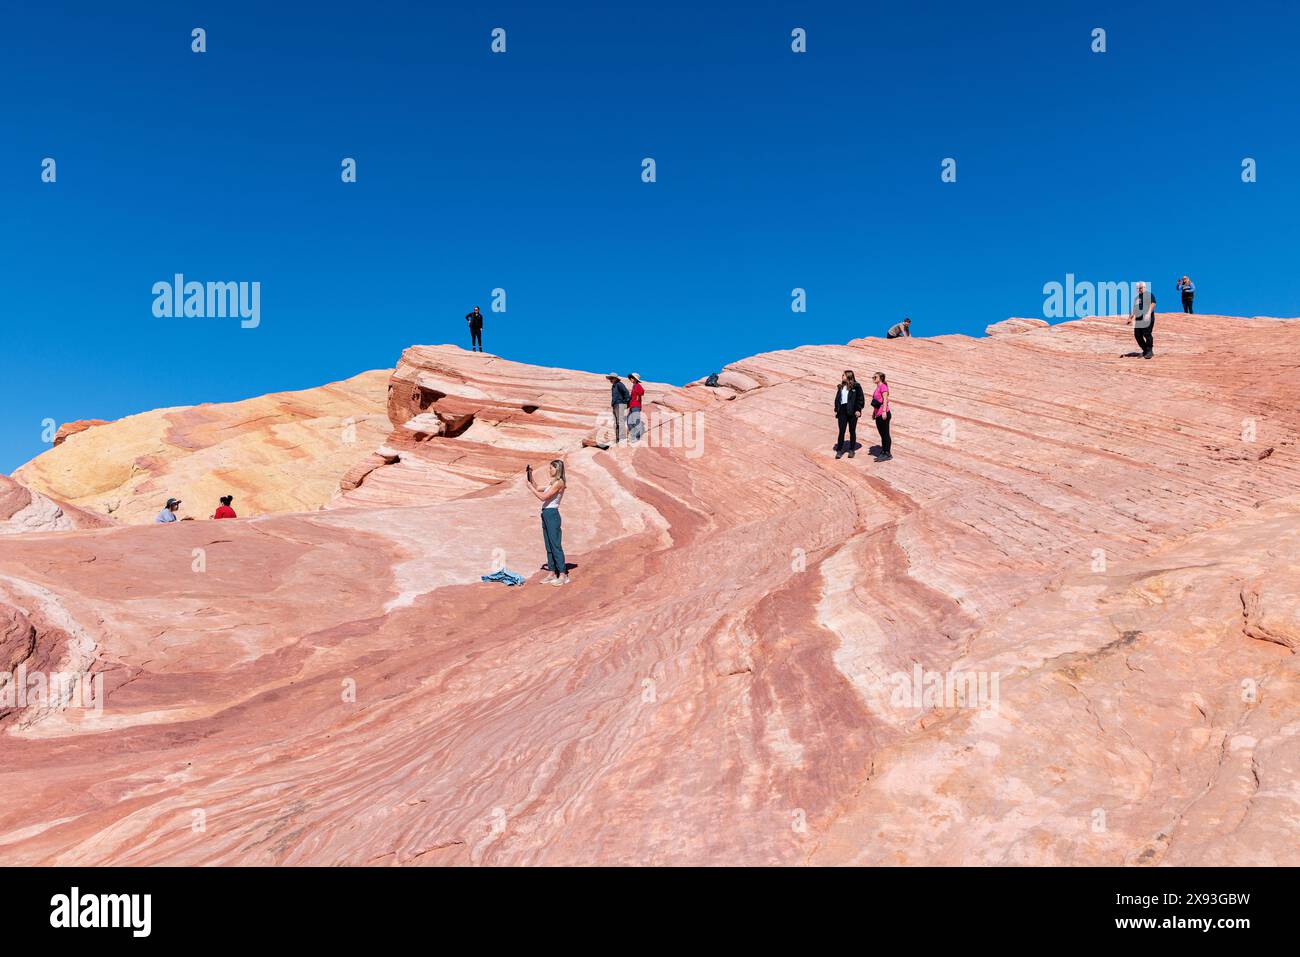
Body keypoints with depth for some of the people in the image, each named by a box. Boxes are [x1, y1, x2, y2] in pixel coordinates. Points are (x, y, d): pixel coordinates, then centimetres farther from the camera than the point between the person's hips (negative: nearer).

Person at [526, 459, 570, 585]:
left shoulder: (559, 483, -13)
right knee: (548, 546, 11)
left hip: (552, 514, -10)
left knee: (555, 545, -8)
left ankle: (563, 575, -5)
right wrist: (530, 475, 16)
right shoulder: (552, 482, 16)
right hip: (546, 514, 10)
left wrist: (531, 488, -7)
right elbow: (537, 489, 25)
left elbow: (543, 497, -17)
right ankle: (553, 574, 17)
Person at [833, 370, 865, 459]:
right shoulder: (841, 387, 12)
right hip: (842, 411, 4)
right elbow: (837, 398, 15)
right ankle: (839, 450, 3)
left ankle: (851, 450, 15)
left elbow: (860, 398, -4)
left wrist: (858, 410, -10)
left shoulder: (856, 386, -3)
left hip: (852, 411, -4)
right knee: (841, 431, 0)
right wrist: (836, 409, 6)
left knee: (852, 431, 7)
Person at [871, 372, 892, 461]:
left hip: (884, 415, -10)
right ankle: (883, 452, 20)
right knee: (882, 434, 14)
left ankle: (887, 453, 1)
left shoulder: (883, 387, -11)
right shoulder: (877, 388, 17)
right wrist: (874, 412, 24)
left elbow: (885, 399, -18)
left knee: (885, 434, -4)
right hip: (878, 415, 10)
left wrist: (884, 411, -24)